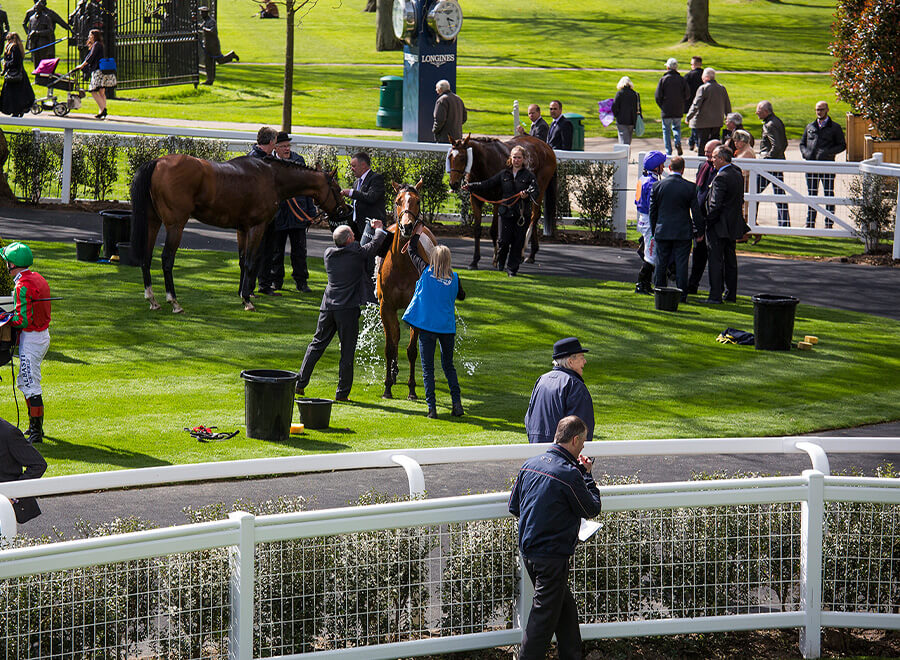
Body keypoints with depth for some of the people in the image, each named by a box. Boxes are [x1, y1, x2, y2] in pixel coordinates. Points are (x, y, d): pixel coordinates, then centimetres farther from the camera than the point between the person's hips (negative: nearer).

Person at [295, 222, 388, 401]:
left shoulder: (329, 253, 5)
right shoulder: (357, 253, -9)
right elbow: (375, 244, 6)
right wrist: (379, 229, 26)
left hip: (328, 307, 5)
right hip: (348, 308, -5)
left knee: (316, 345, 15)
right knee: (347, 351, 3)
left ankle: (300, 383, 14)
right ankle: (342, 392, 5)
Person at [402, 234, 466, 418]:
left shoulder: (426, 272, -6)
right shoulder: (454, 278, -3)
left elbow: (412, 251, 8)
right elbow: (461, 296, 16)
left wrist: (417, 233, 23)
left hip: (427, 327, -2)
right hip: (448, 327, 2)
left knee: (428, 368, 3)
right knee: (448, 366, 17)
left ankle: (432, 408, -4)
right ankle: (457, 402, 6)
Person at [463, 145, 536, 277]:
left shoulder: (528, 175, 1)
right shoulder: (504, 174, 11)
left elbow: (535, 192, -9)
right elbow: (488, 185, 12)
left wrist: (527, 196, -31)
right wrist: (471, 186, 5)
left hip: (522, 214, -2)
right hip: (506, 212, 2)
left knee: (518, 243, 1)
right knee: (503, 241, -3)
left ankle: (512, 269, 13)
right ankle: (500, 264, 24)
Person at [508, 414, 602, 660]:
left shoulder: (530, 465, 4)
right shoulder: (569, 474, -19)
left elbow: (514, 506, 12)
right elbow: (592, 509, -6)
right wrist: (586, 474, 2)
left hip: (528, 551, 8)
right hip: (552, 555, -8)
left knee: (565, 606, 21)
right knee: (544, 614, 1)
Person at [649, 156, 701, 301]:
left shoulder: (657, 186, -1)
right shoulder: (690, 187, -7)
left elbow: (652, 211, 5)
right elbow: (696, 211, -3)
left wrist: (654, 229, 16)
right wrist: (698, 230, 7)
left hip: (662, 232, 1)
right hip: (683, 233, -1)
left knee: (661, 263, 10)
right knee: (681, 264, 2)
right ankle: (682, 295, 2)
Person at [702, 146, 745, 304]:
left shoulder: (720, 178, -20)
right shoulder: (737, 174, 8)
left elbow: (715, 205, -22)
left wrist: (708, 222, -11)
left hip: (719, 226, -9)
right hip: (733, 225, 9)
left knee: (716, 261, -4)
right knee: (730, 260, 15)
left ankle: (715, 295, -4)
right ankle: (731, 295, 20)